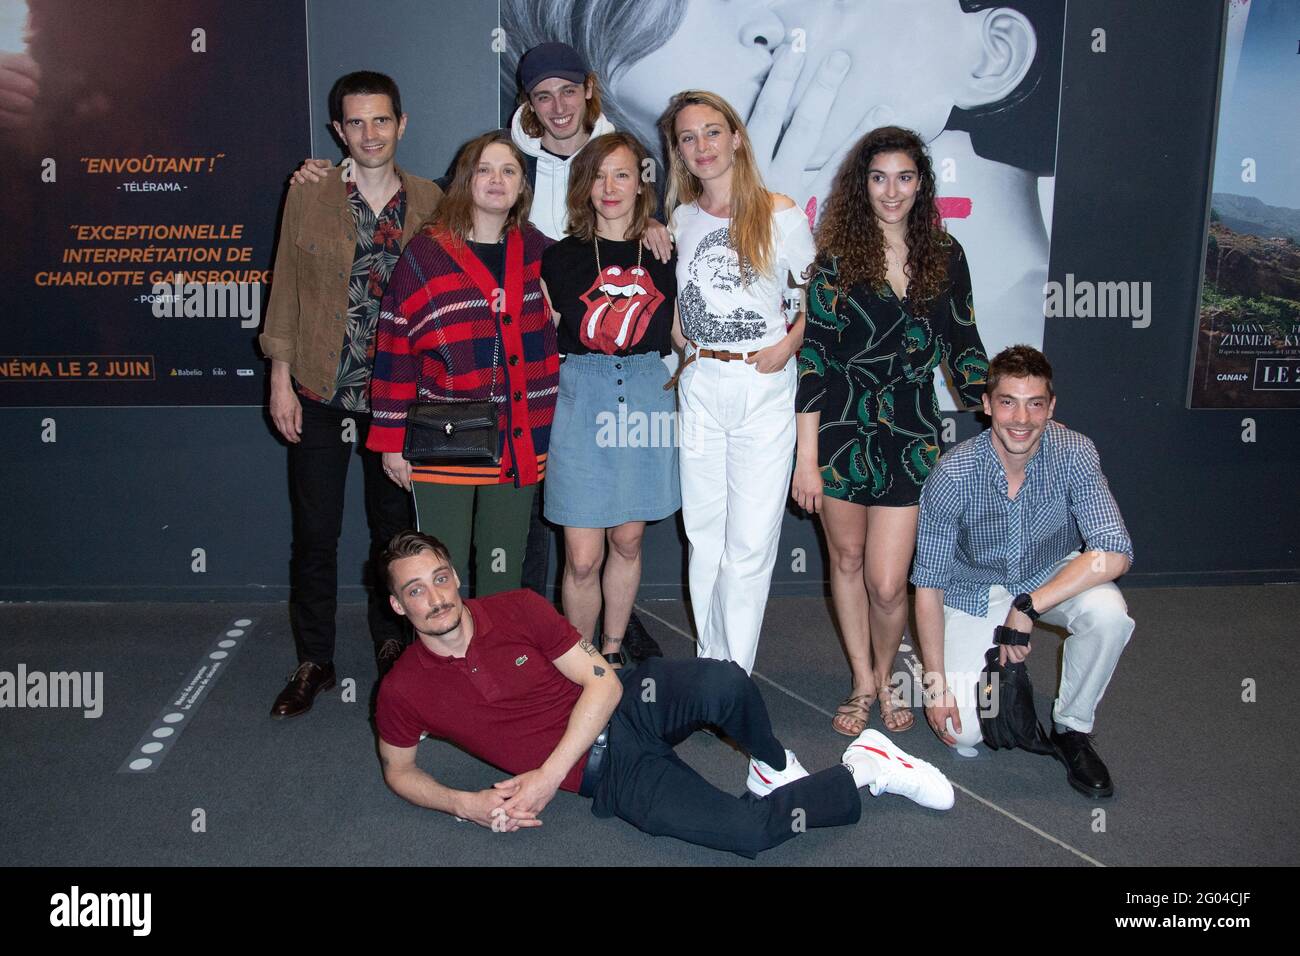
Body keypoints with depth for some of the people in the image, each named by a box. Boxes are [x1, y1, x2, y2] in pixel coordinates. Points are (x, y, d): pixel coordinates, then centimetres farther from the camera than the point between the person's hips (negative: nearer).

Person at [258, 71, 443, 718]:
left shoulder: (430, 203, 4)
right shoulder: (307, 200, 1)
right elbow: (285, 293, 2)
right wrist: (281, 379, -3)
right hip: (321, 394, -1)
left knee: (395, 527, 12)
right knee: (315, 532, 4)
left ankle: (392, 646, 29)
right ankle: (313, 661, 18)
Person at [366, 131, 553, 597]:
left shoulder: (538, 252, 8)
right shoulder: (425, 254, -3)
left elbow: (550, 342, 17)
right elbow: (395, 350, -2)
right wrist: (391, 441, -3)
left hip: (519, 444, 3)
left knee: (504, 576, 11)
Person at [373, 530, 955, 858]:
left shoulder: (516, 610, -6)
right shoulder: (402, 693, -5)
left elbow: (603, 684, -7)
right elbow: (399, 770, 12)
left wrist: (546, 776, -17)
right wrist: (464, 803, -8)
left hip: (630, 704, 1)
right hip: (609, 776, -1)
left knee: (724, 685, -35)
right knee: (744, 830, -26)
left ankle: (772, 765, 0)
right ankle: (858, 778, 2)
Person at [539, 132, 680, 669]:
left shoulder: (665, 255, 8)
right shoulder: (561, 257, 4)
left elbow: (680, 335, 14)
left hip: (647, 399, 2)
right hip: (581, 398, -2)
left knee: (628, 541, 11)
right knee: (582, 557, -4)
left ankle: (612, 652, 29)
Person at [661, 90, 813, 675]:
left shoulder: (779, 214, -2)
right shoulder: (679, 219, 9)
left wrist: (789, 344, -8)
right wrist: (680, 349, 7)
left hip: (763, 388, -4)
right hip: (699, 387, 4)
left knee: (749, 542, -3)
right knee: (704, 536, 9)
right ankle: (711, 670, 22)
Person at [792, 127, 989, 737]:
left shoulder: (945, 256, 3)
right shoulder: (838, 256, -4)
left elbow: (963, 347, 11)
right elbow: (813, 356, -7)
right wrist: (806, 457, -10)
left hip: (910, 434, 1)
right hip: (841, 428, 0)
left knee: (887, 583, -4)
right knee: (846, 559, 12)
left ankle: (885, 676, 26)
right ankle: (862, 684, 31)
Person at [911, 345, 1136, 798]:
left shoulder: (1074, 454, -23)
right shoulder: (952, 476, -26)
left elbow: (1114, 553, -30)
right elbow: (928, 584, -18)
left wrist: (1027, 607, -36)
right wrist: (936, 683, -20)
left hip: (1052, 577, 1)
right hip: (975, 591, -1)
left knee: (1109, 612, -32)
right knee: (964, 732, -13)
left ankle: (1072, 729, -6)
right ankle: (996, 665, 23)